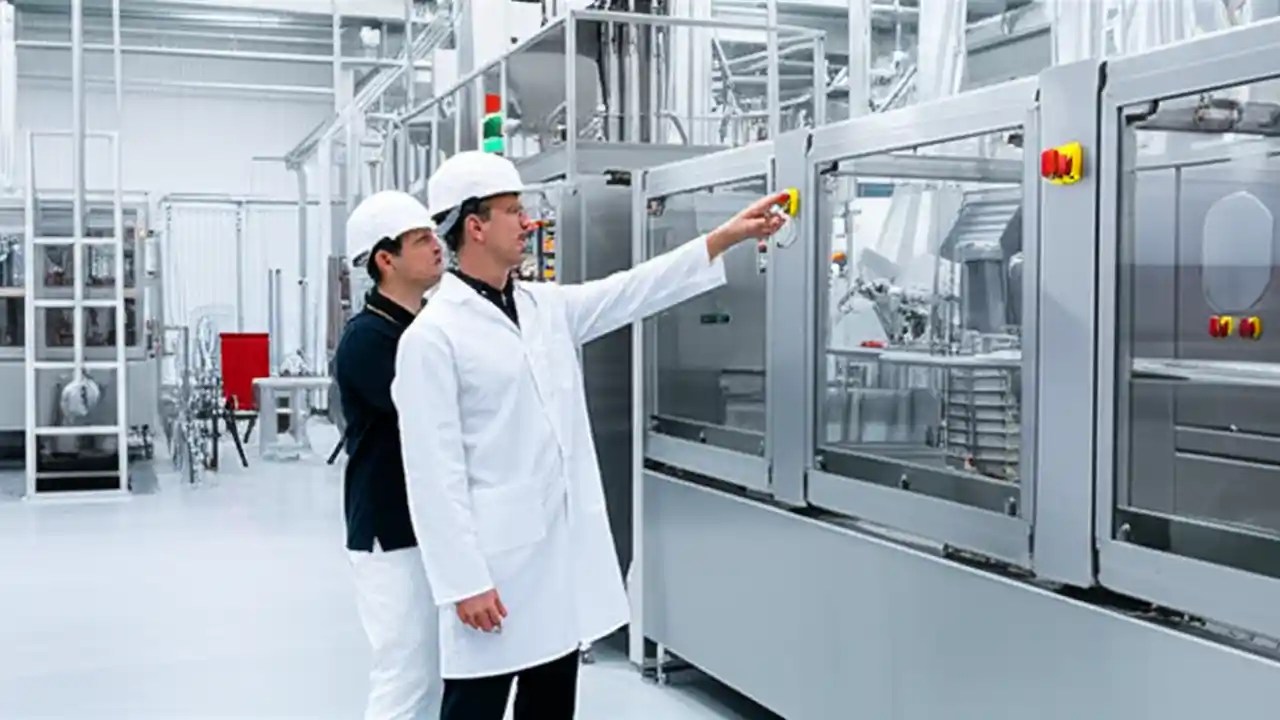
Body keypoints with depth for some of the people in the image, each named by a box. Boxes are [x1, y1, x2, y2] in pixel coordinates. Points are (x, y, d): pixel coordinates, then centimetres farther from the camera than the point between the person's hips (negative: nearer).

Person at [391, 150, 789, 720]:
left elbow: (635, 291, 13)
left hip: (565, 552, 7)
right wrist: (464, 583, -18)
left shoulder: (548, 308, 10)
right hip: (495, 563, -7)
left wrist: (729, 234, 8)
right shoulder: (433, 336, -12)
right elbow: (434, 473, -15)